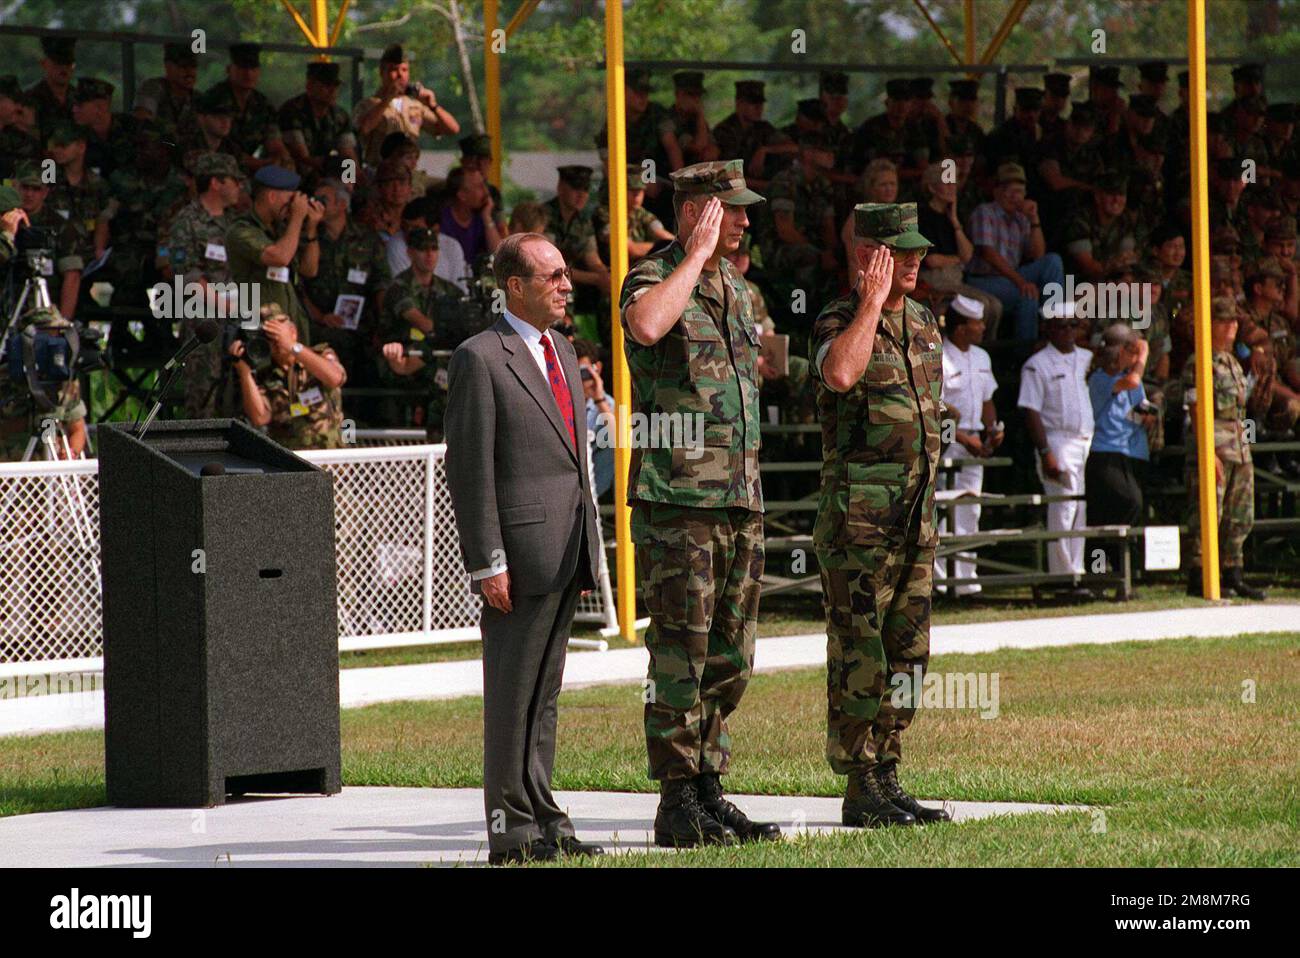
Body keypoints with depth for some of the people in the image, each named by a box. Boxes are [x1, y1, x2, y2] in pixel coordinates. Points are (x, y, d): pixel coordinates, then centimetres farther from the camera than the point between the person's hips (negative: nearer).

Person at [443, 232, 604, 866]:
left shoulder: (561, 351, 18)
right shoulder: (480, 359, -8)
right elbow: (468, 469, -12)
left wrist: (587, 550, 19)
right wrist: (486, 565, -16)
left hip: (565, 549, 8)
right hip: (519, 547, -8)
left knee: (544, 693, 12)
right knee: (512, 694, -3)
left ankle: (540, 815, 17)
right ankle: (512, 829, 0)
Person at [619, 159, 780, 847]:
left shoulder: (736, 290, 17)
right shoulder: (652, 279, -8)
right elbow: (646, 324, -34)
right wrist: (697, 254, -22)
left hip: (739, 501, 8)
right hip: (676, 500, -8)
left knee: (729, 660, 10)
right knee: (681, 657, -7)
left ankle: (710, 793, 16)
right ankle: (678, 806, -4)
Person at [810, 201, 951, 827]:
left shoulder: (924, 323, 14)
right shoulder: (838, 323, -9)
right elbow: (840, 374, -33)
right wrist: (872, 301, -22)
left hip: (914, 516, 8)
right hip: (857, 517, -8)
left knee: (905, 653, 9)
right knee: (858, 657, -5)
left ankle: (887, 782, 14)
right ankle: (860, 791, -3)